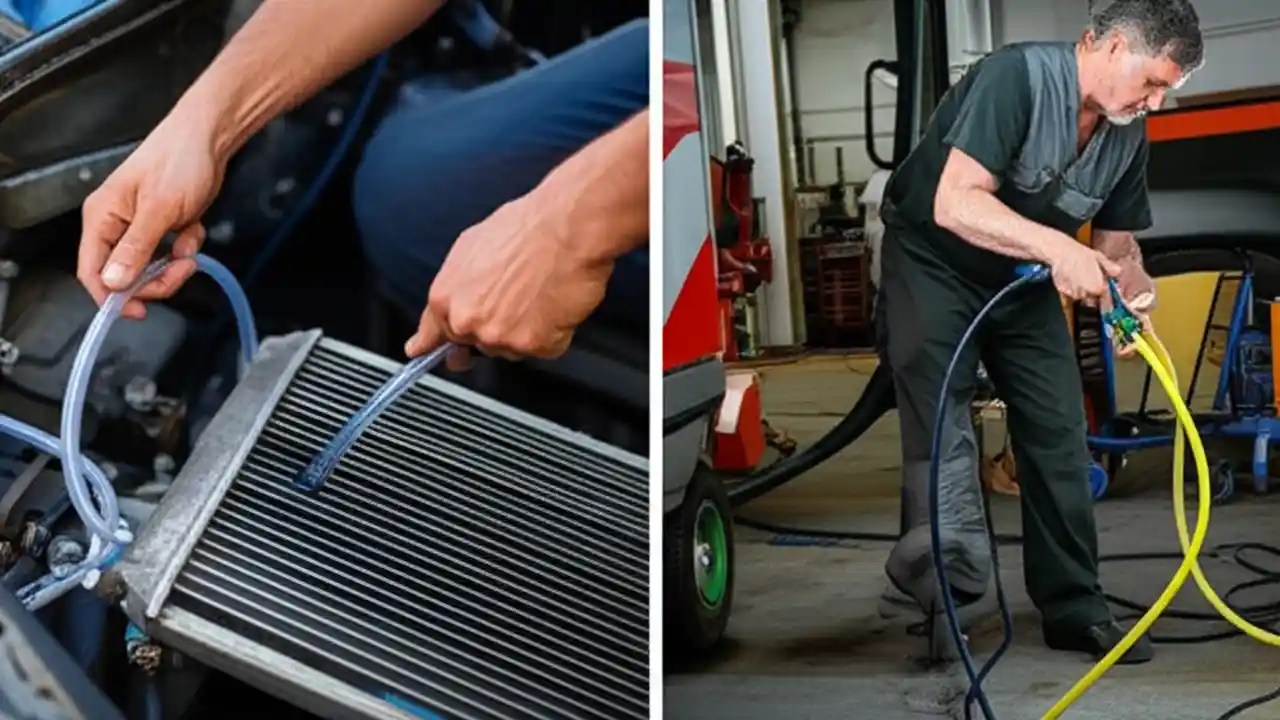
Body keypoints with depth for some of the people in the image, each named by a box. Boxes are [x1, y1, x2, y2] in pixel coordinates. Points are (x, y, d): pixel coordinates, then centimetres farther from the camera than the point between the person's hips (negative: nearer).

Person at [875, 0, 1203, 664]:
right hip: (934, 261, -6)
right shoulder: (1017, 76, -26)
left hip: (1022, 279, 7)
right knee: (941, 428, -21)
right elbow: (955, 203, -34)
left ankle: (1073, 610, 12)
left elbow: (1118, 241, 5)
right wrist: (1058, 247, -45)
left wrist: (1133, 287, -19)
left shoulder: (1128, 135, -3)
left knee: (1060, 434, 3)